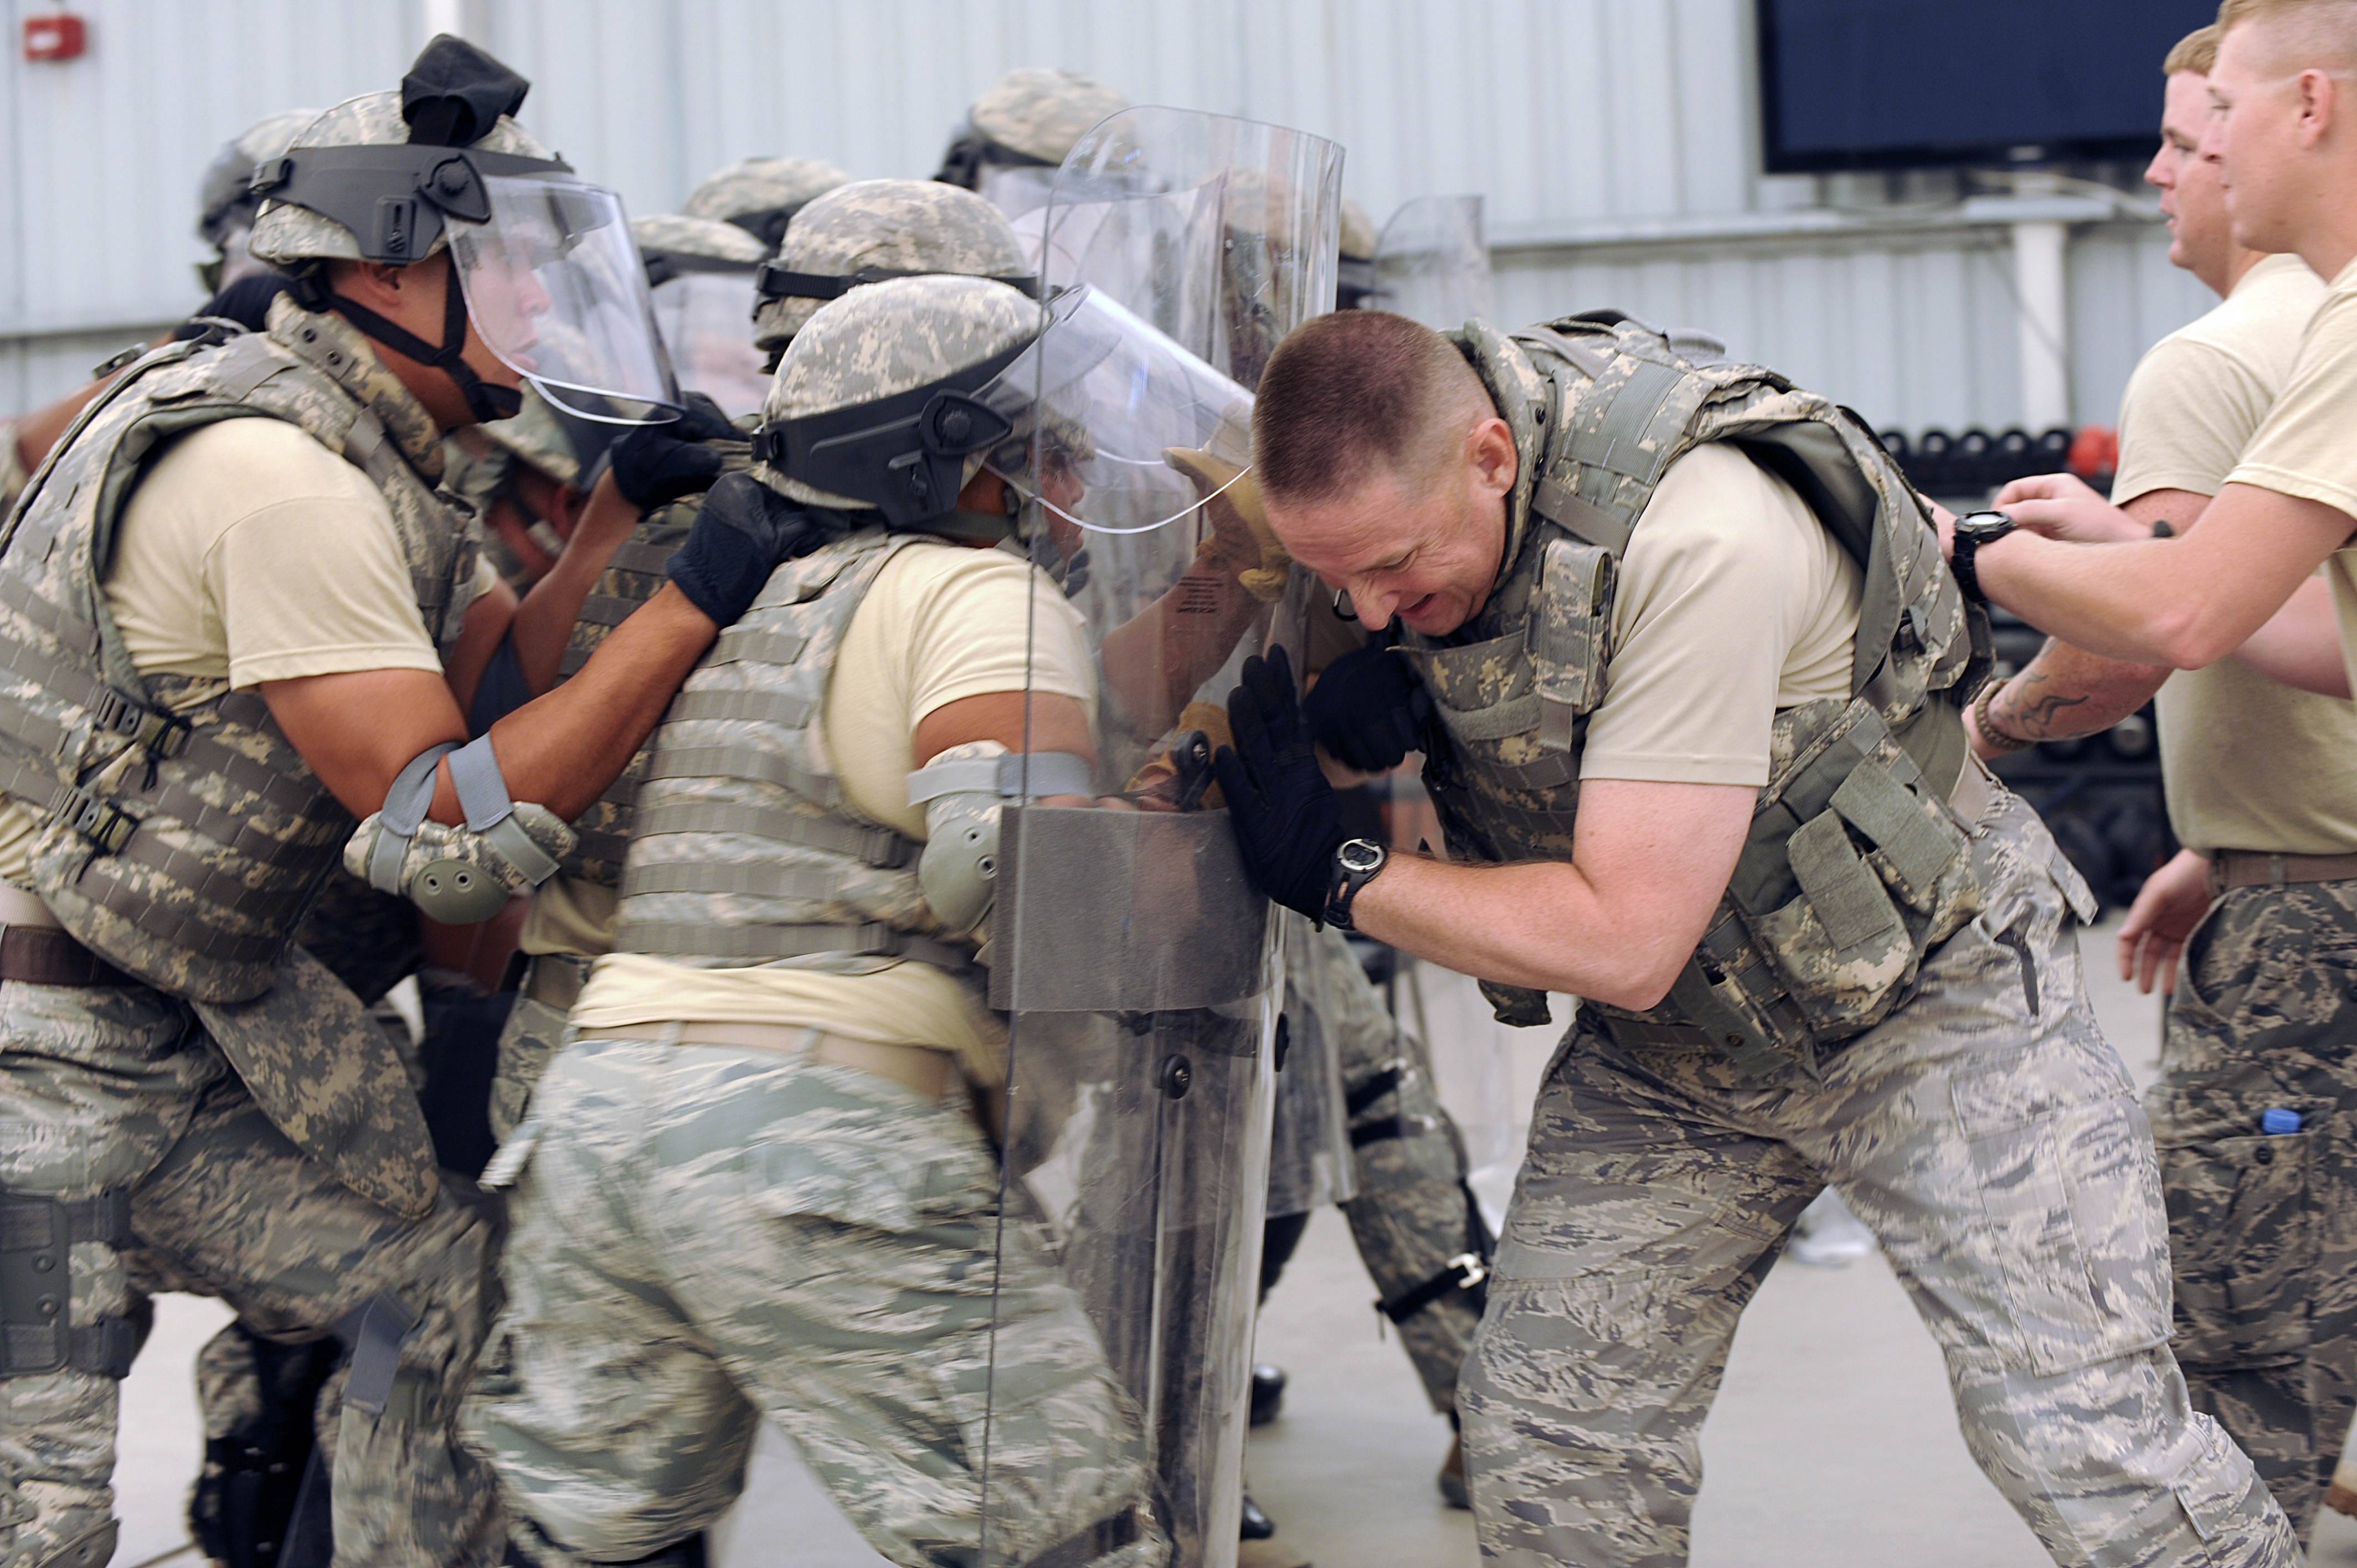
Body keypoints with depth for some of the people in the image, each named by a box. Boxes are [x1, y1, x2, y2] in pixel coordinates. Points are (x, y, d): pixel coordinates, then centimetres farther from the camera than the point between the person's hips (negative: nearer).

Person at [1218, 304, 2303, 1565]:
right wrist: (1362, 680, -16)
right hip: (1664, 1047, 6)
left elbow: (1623, 942, -32)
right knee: (1542, 1444, 0)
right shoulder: (1395, 454, -12)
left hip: (1925, 1003, -6)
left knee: (2089, 1449, -10)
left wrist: (1340, 876, -24)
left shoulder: (1696, 541, -34)